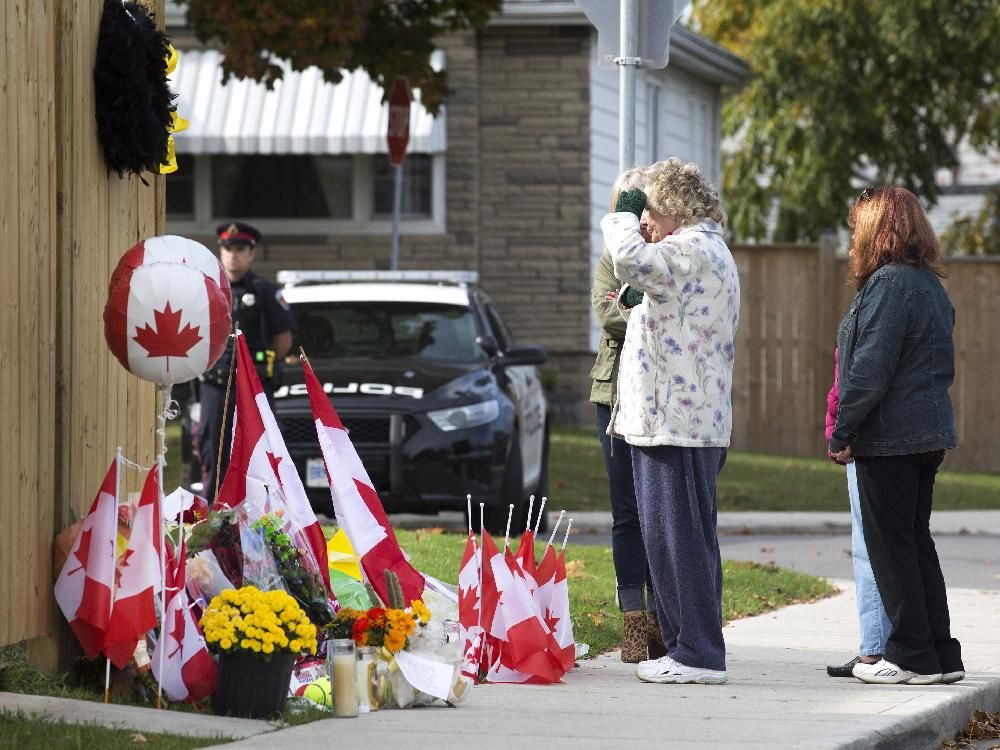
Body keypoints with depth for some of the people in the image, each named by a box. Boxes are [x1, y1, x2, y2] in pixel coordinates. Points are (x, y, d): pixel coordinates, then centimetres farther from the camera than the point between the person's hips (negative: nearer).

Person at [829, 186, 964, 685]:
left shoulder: (888, 282, -14)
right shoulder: (931, 284, 14)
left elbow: (870, 368, -19)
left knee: (890, 545, -3)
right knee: (916, 541, 14)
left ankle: (913, 657, -1)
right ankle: (940, 653, 15)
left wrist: (842, 432, -13)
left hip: (889, 436, -9)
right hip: (928, 432, 9)